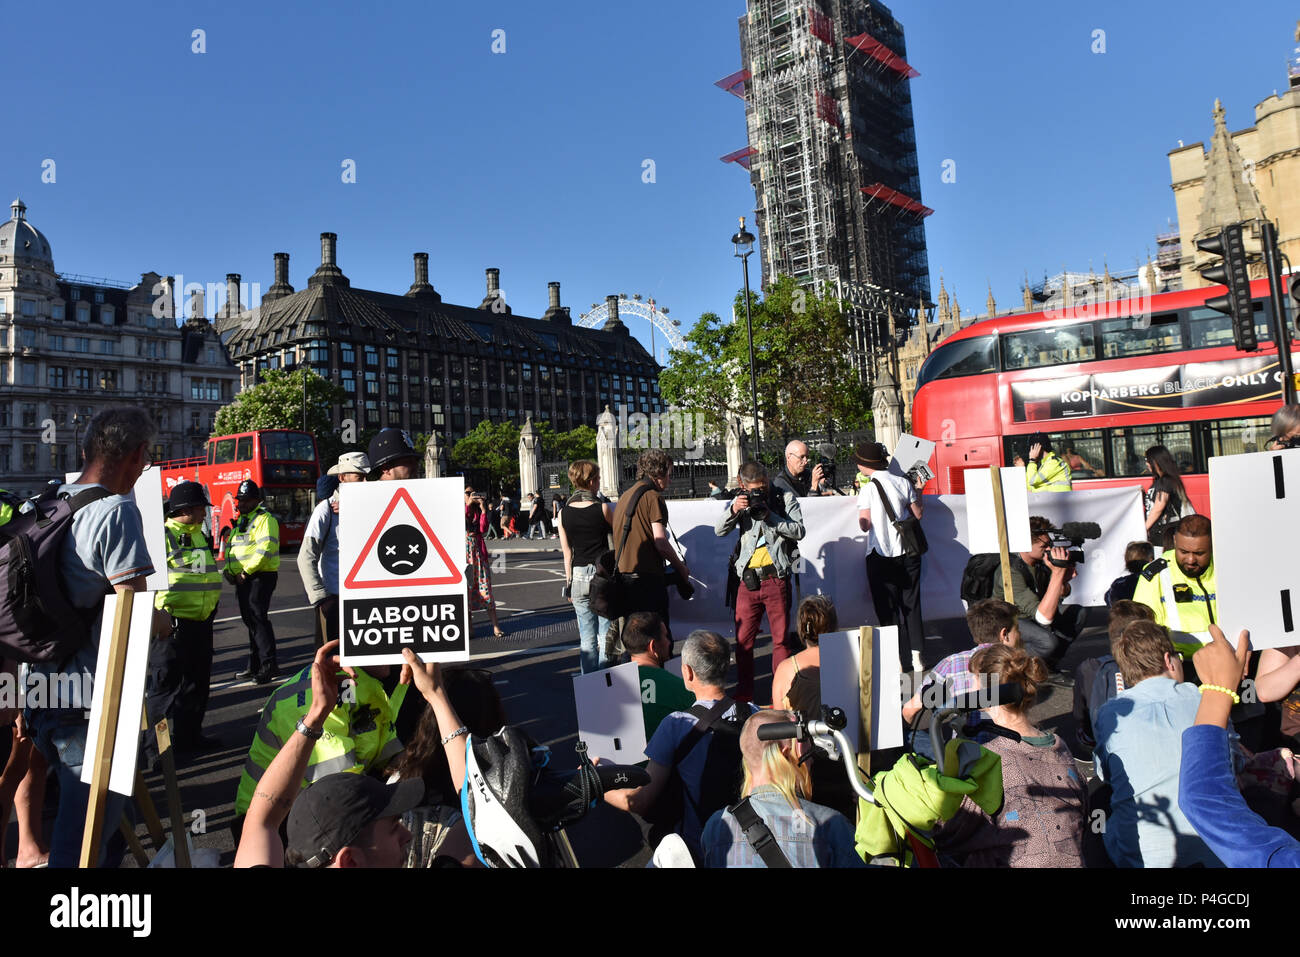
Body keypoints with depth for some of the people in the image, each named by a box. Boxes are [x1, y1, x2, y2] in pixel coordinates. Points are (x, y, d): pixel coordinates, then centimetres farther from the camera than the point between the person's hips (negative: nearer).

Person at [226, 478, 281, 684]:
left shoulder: (265, 519, -9)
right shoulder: (239, 521, 20)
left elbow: (265, 549, -20)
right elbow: (231, 547, 24)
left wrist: (246, 571, -20)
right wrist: (228, 570, 8)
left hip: (260, 576, -9)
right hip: (242, 579, 9)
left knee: (258, 618, -13)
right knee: (250, 620, 13)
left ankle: (269, 665, -10)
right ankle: (254, 665, 21)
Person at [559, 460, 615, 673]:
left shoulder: (563, 513, 1)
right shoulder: (603, 508, -9)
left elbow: (567, 553, 6)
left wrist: (569, 583, 14)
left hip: (578, 577, 3)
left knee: (587, 638, 10)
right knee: (606, 635, 5)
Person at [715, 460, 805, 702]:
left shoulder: (785, 499, 5)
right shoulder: (740, 501, 12)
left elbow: (799, 531, -5)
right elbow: (719, 531, 4)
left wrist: (769, 516, -14)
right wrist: (733, 510, -13)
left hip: (775, 578, -2)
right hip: (748, 580, 3)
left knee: (781, 638, 1)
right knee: (743, 639, 6)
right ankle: (744, 693, 19)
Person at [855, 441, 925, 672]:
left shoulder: (868, 488, -12)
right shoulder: (903, 482, 1)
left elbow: (865, 524, -14)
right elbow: (917, 514, 8)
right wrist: (917, 492, 23)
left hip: (881, 555, -4)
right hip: (907, 552, 4)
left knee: (888, 608, 6)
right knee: (911, 604, 13)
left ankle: (900, 660, 7)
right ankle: (916, 656, 13)